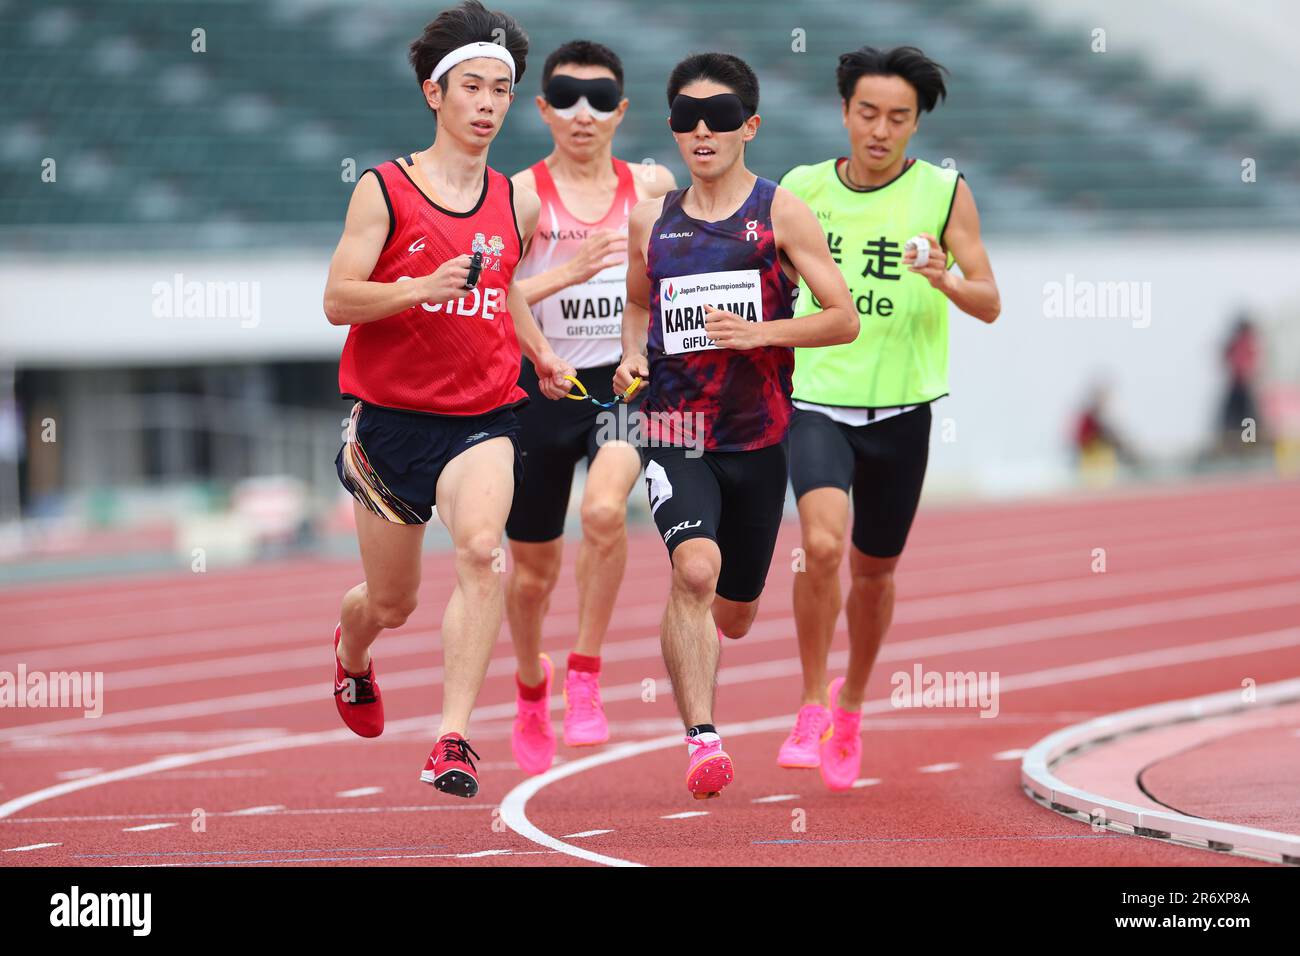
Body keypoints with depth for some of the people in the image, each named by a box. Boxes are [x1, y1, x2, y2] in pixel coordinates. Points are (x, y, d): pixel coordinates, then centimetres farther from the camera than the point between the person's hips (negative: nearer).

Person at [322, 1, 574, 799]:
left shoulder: (516, 203, 7)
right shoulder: (385, 190, -5)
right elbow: (338, 299, -10)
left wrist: (537, 349, 11)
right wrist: (421, 288, -25)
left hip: (484, 416, 2)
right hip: (393, 412, -2)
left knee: (481, 549, -27)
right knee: (392, 602, 12)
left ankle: (454, 737, -27)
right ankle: (351, 656, 51)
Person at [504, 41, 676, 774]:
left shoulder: (652, 186, 4)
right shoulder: (521, 195, -5)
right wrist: (564, 273, -26)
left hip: (625, 382, 0)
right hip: (541, 386, 0)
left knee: (605, 509, -30)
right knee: (533, 569, 12)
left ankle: (586, 675, -16)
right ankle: (531, 689, 41)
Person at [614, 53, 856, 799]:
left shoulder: (781, 213, -2)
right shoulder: (653, 221, 7)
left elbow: (845, 320, -4)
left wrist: (760, 332, -17)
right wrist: (633, 354, 5)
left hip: (759, 436, 0)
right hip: (675, 430, 0)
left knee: (733, 615, 14)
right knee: (695, 567, -27)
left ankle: (689, 651, 52)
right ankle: (702, 737, -25)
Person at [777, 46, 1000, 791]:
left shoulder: (944, 194, -4)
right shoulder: (802, 190, 0)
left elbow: (990, 304, -6)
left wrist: (945, 281, -26)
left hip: (901, 409, 1)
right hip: (818, 401, -1)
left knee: (875, 570, 13)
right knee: (823, 544, -23)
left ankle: (852, 704, 38)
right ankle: (812, 708, -7)